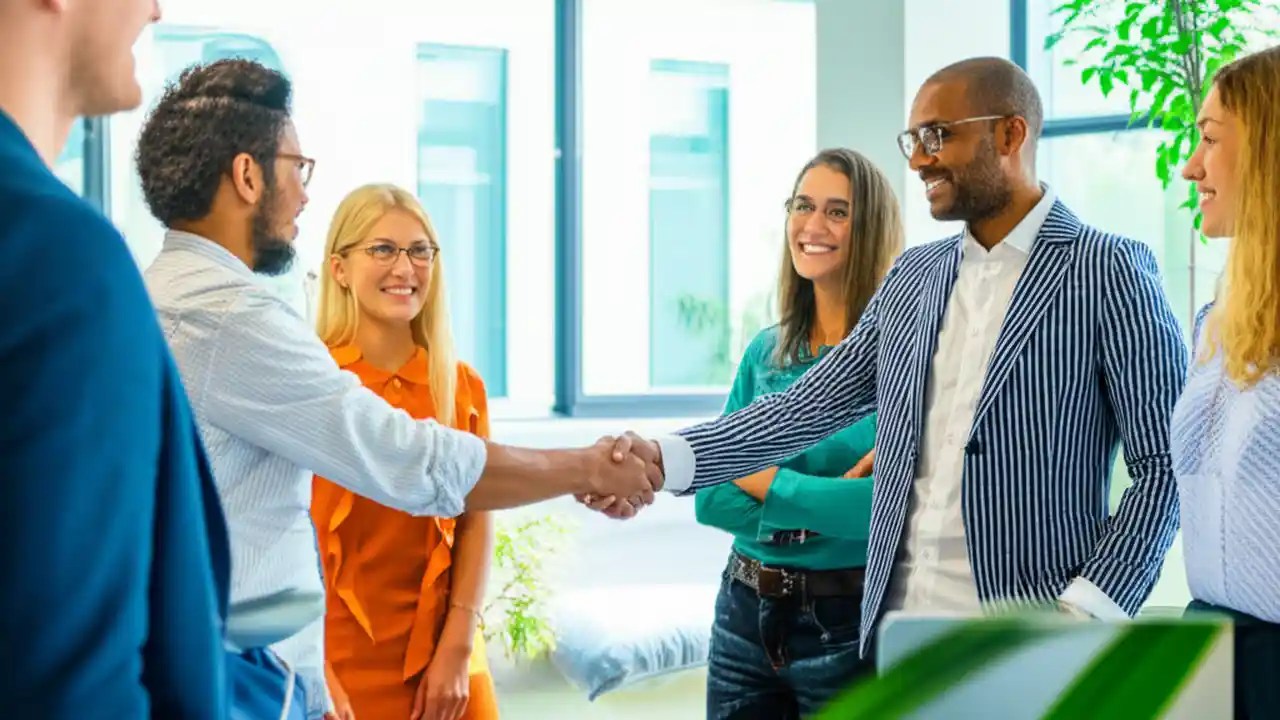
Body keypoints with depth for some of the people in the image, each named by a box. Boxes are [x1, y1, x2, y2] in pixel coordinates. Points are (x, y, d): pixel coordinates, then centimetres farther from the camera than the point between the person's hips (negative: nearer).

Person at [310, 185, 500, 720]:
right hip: (340, 667, -3)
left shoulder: (461, 386, 6)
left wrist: (456, 653, -5)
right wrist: (312, 672, -14)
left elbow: (476, 522, 3)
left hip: (442, 665, 3)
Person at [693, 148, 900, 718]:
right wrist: (830, 502, -13)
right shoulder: (765, 350, 7)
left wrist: (764, 478, -11)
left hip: (851, 622, -5)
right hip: (745, 610, 5)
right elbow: (710, 497, 2)